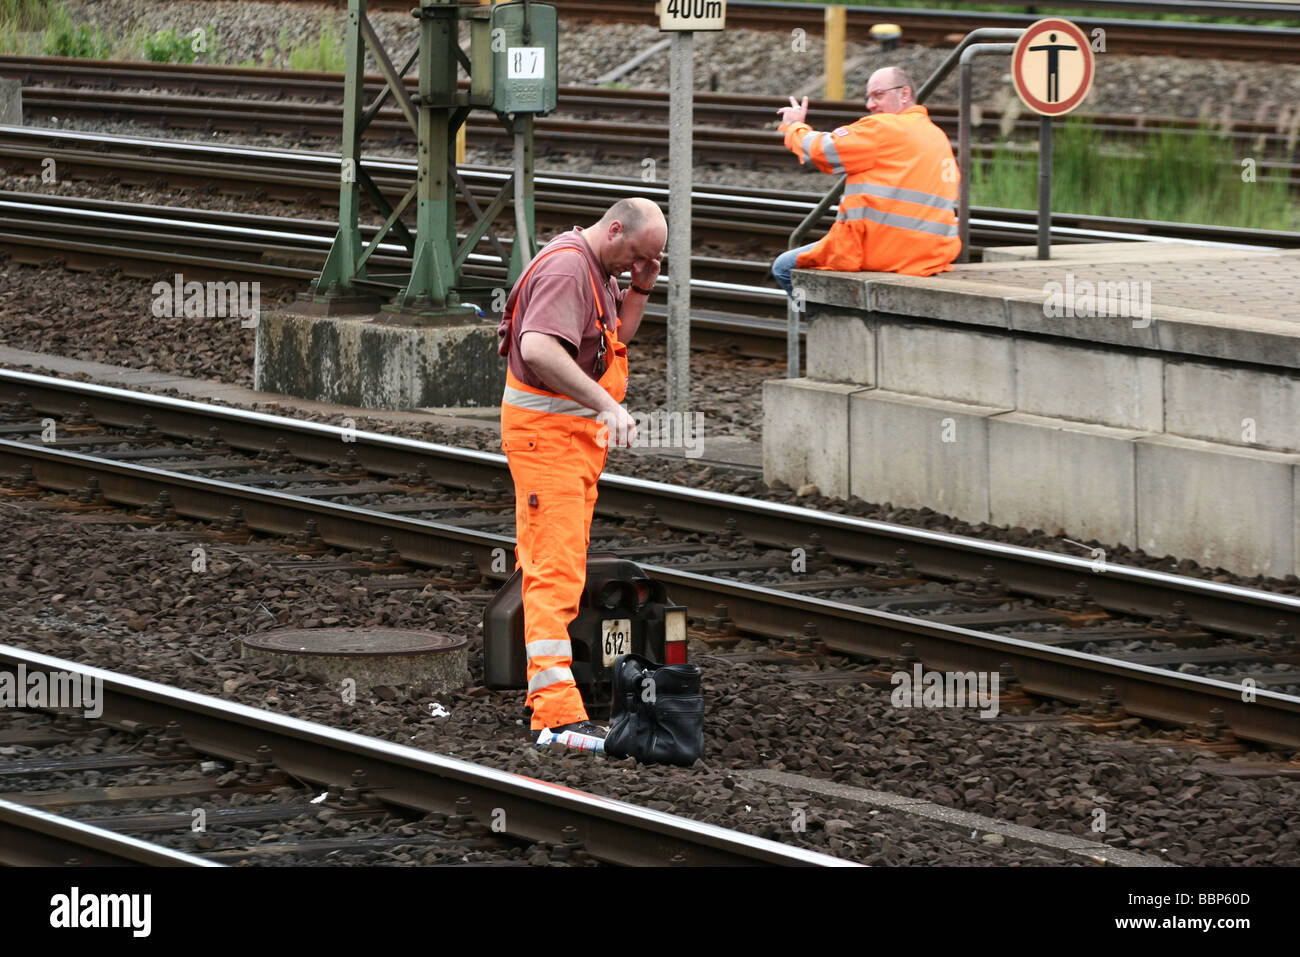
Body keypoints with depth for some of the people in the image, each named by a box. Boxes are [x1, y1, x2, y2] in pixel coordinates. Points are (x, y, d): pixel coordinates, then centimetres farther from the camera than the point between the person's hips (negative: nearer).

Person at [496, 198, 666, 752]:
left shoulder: (599, 270, 12)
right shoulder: (566, 268, -20)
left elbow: (618, 336, 23)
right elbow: (538, 349, -33)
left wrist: (641, 287, 5)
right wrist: (606, 403, -34)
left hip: (581, 431, 10)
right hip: (546, 430, -10)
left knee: (562, 561, 18)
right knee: (556, 568, -16)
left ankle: (537, 669, 30)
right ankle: (557, 713, -24)